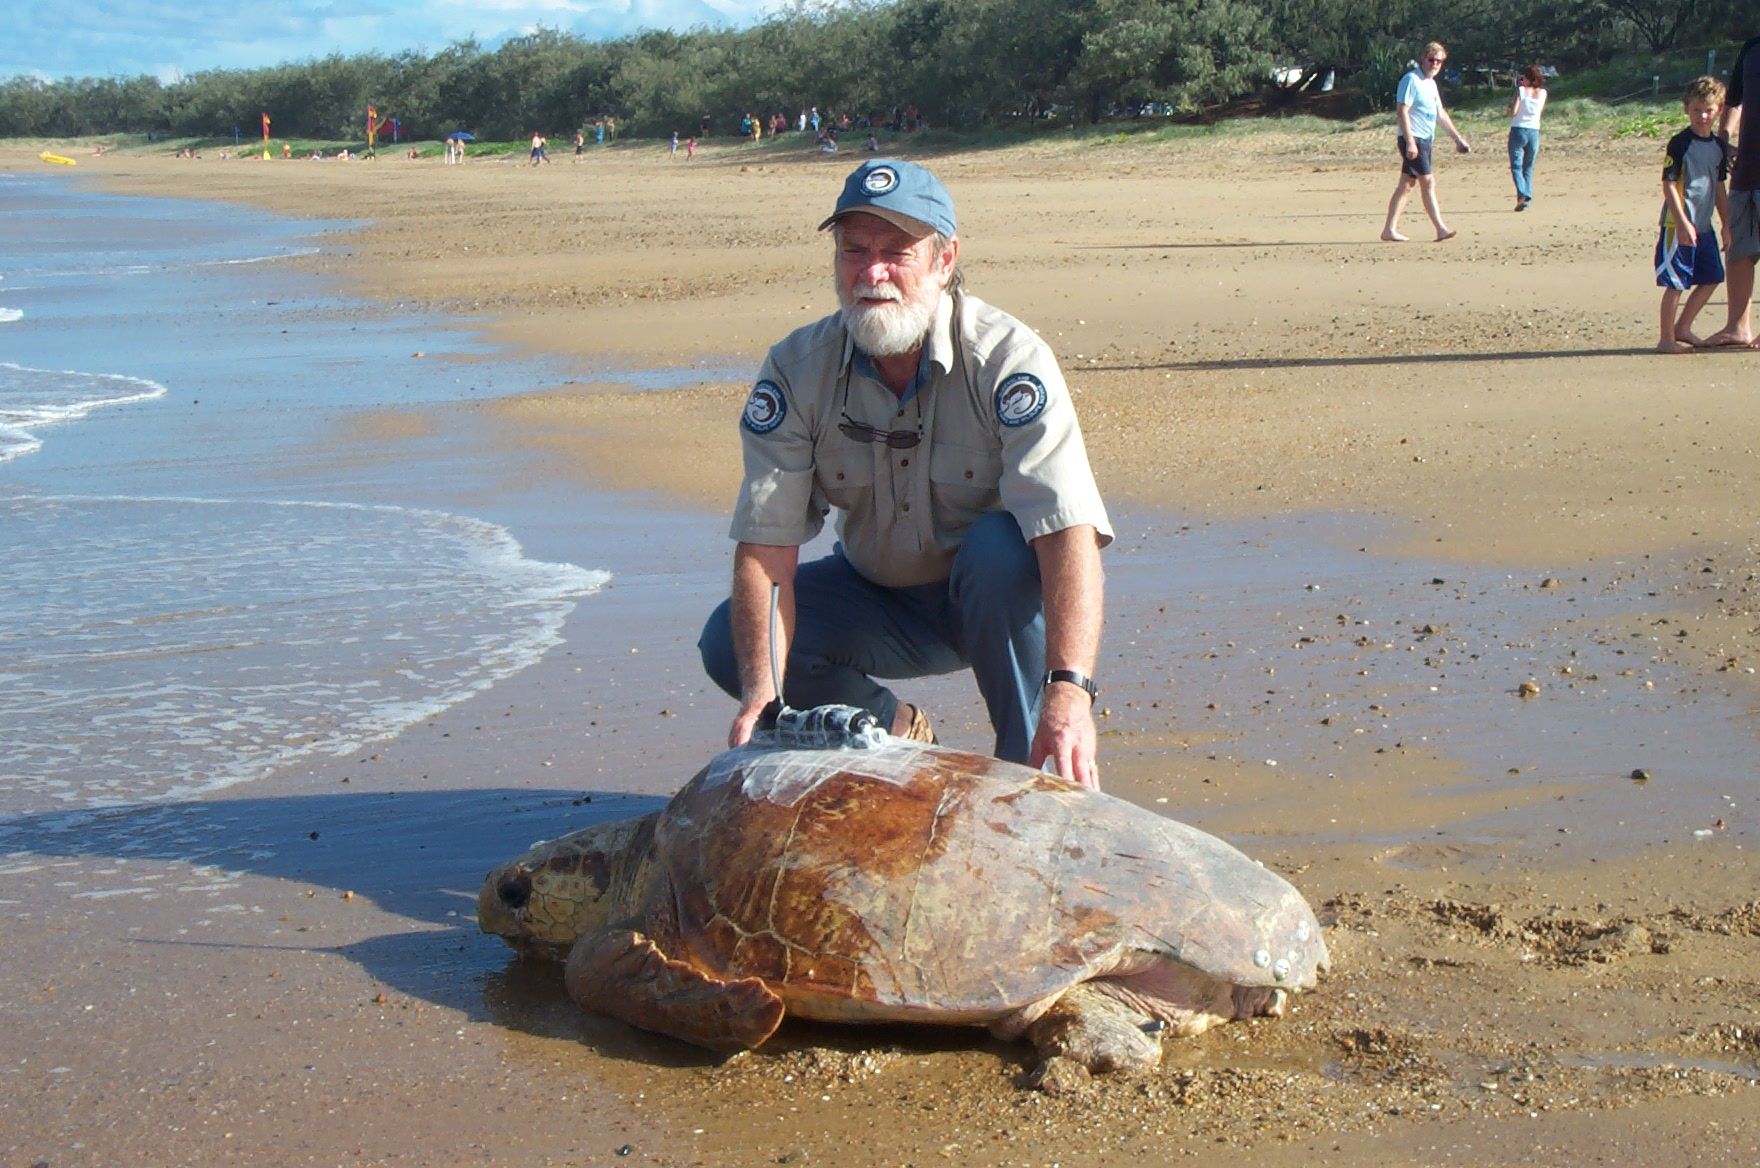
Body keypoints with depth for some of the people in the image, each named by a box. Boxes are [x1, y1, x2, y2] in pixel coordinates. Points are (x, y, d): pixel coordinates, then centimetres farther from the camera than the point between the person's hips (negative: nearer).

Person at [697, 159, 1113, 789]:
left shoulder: (1009, 358, -24)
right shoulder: (796, 370, -14)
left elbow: (1069, 529, -37)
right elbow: (765, 547, -20)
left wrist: (1069, 688, -52)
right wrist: (762, 689, -37)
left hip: (996, 597, -3)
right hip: (878, 598, 4)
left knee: (1002, 547, -35)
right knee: (728, 643, -17)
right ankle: (895, 731, 10)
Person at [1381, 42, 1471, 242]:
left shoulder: (1431, 83, 18)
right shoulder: (1411, 80, -11)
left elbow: (1440, 113, 25)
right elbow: (1402, 111, -17)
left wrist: (1457, 138, 24)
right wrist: (1410, 142, -23)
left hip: (1425, 140, 9)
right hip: (1413, 139, -9)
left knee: (1407, 185, 7)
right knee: (1428, 182, -9)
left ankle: (1389, 229, 8)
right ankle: (1440, 229, -8)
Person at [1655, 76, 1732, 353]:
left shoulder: (1719, 147, 10)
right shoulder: (1680, 144, -11)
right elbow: (1669, 184, -14)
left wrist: (1727, 222, 17)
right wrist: (1682, 222, -20)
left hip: (1703, 225, 8)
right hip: (1678, 226, -8)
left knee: (1711, 278, 12)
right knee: (1675, 283, -5)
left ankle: (1682, 328, 25)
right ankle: (1667, 338, 3)